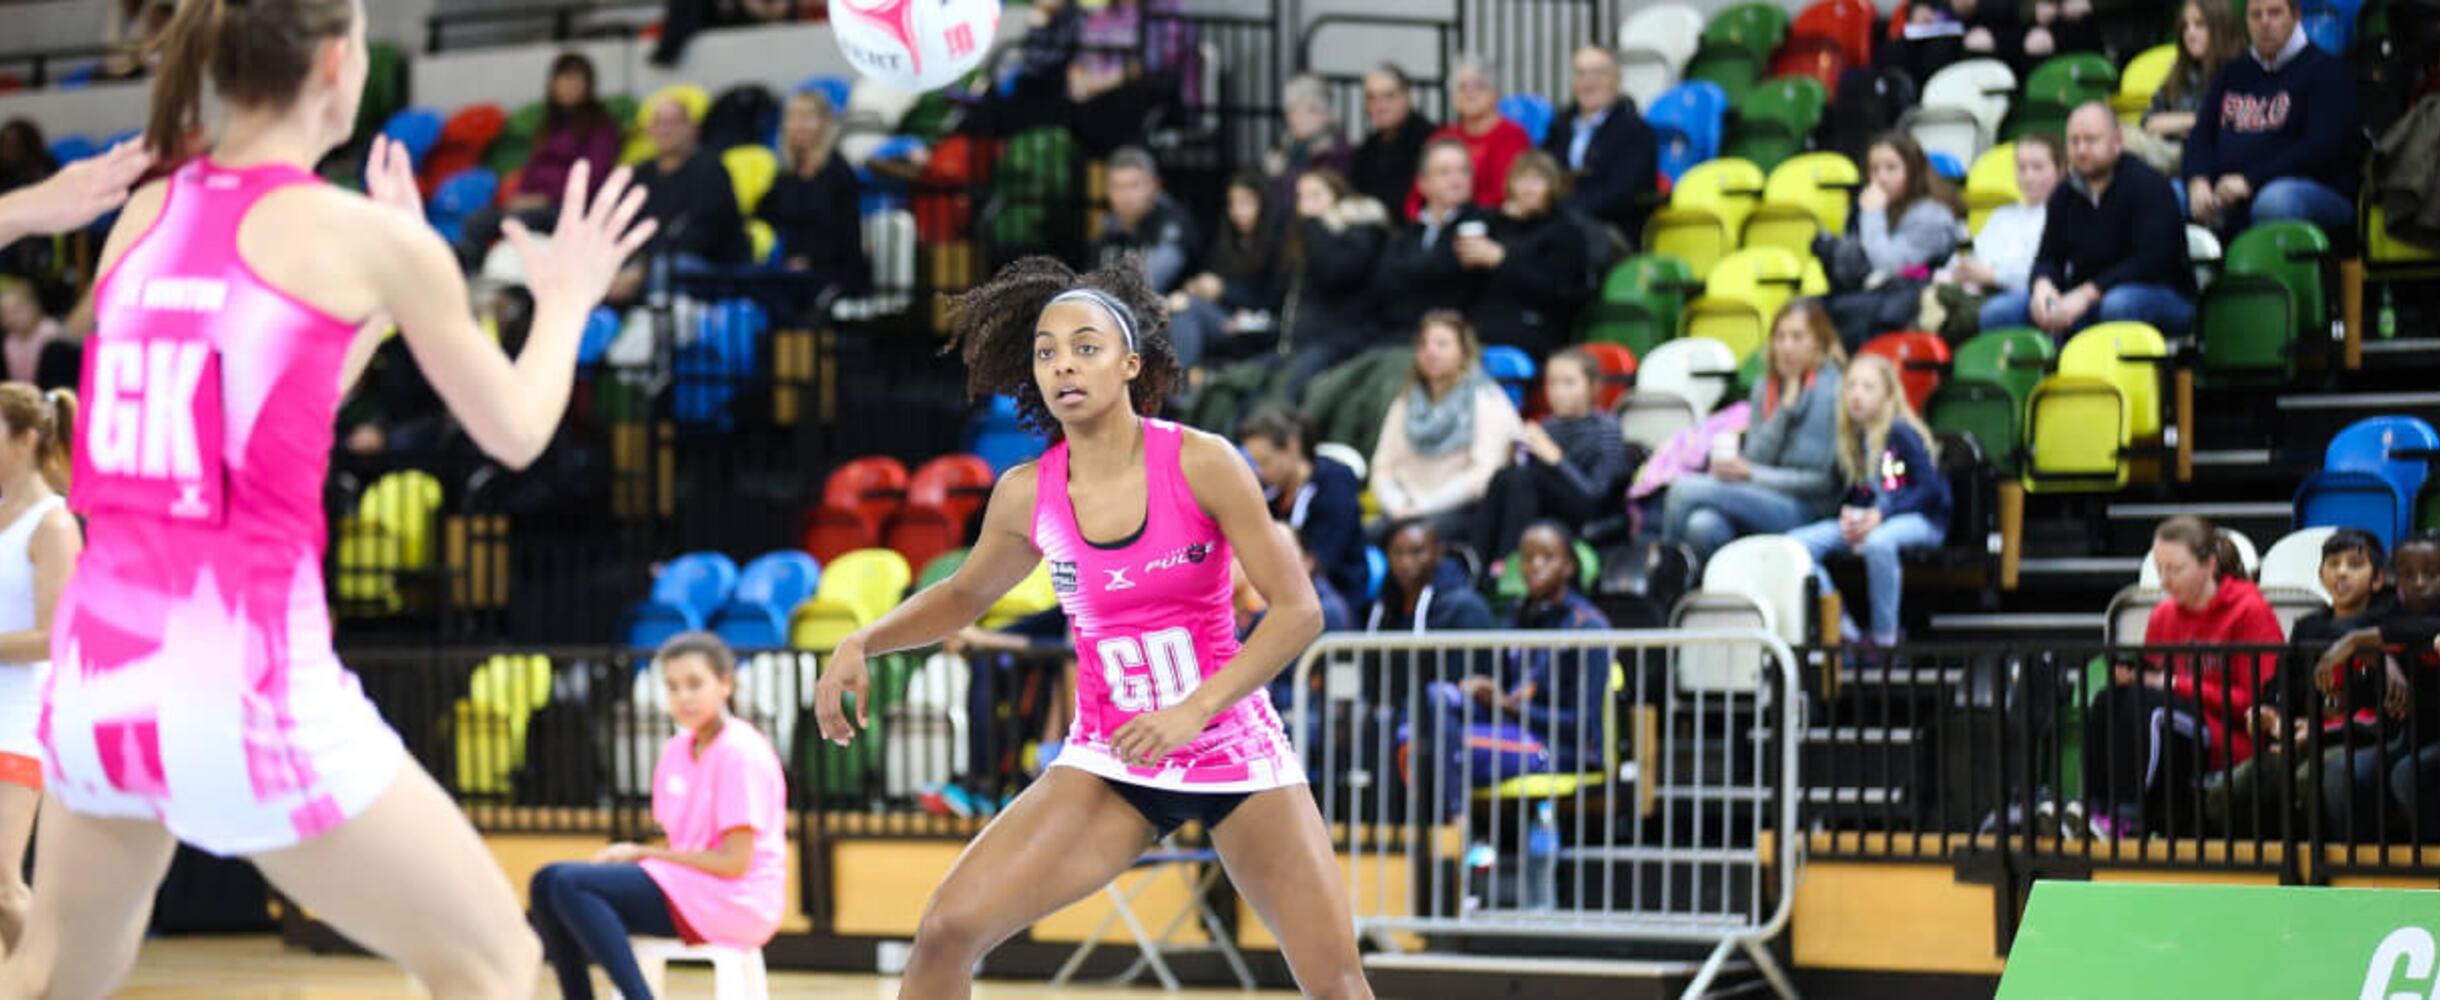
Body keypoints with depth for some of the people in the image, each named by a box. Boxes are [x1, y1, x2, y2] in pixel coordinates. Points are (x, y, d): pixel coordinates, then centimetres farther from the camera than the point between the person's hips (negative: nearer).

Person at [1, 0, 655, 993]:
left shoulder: (144, 217, 10)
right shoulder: (365, 236, -5)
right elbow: (514, 431, 10)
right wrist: (567, 299, 28)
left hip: (97, 676, 6)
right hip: (249, 694, -6)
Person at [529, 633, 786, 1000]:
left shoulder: (740, 753, -12)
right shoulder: (676, 750, 12)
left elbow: (734, 861, -16)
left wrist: (643, 853, -10)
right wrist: (628, 855, -5)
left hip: (735, 905, -9)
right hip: (684, 891, 9)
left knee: (570, 884, -22)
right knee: (547, 884, -3)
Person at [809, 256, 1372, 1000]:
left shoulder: (1201, 465, -15)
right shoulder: (1027, 494, -5)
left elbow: (1298, 610, -14)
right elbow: (964, 595, 16)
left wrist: (1197, 709, -26)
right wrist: (861, 644, 0)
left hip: (1234, 752, -2)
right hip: (1109, 763, 2)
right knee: (947, 929, -14)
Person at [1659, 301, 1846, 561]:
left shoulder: (1833, 391, -5)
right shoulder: (1766, 387, 14)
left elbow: (1825, 480, -7)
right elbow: (1755, 459, 5)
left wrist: (1753, 476, -13)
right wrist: (1787, 403, -5)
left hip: (1806, 510, -5)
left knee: (1686, 489, -22)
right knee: (1702, 525, -31)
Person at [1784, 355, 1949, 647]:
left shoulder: (1901, 434, -11)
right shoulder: (1852, 438, 9)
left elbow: (1930, 489, -14)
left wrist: (1881, 514, -22)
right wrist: (1847, 515, -8)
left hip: (1920, 521, -7)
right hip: (1863, 521, 7)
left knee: (1877, 541, -42)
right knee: (1797, 543, -13)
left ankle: (1885, 636, -27)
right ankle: (1838, 626, -11)